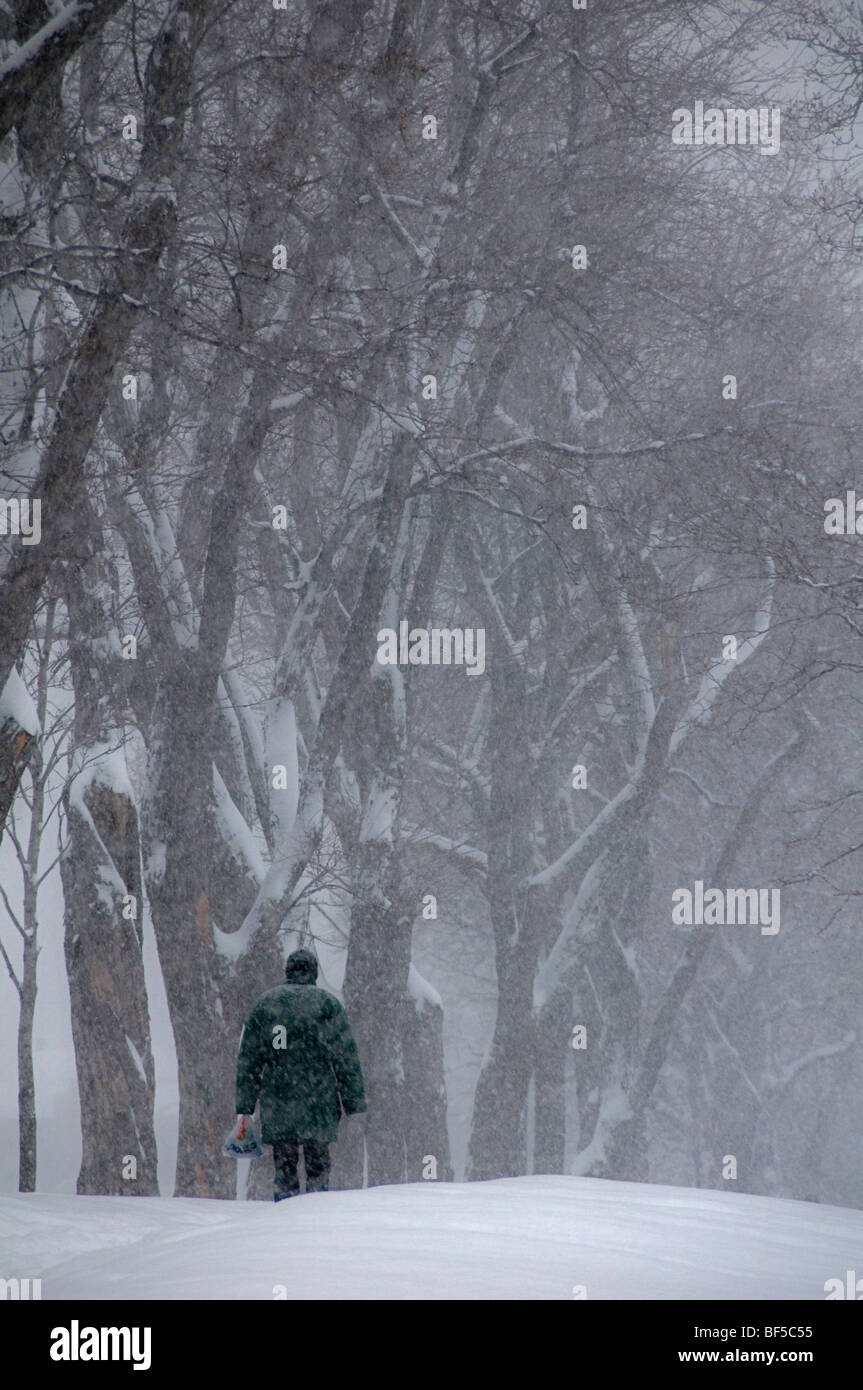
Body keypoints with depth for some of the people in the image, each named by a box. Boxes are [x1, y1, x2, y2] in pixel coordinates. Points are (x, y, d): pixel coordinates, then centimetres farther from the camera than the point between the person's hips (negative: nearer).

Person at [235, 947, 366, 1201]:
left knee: (284, 1168, 6)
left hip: (276, 1098, 2)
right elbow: (346, 1057, -1)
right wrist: (354, 1103, 3)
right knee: (318, 1164, 4)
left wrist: (244, 1107, 11)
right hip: (318, 1102, -2)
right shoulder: (327, 1003, 1)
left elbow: (248, 1059, 8)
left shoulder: (265, 1003, 8)